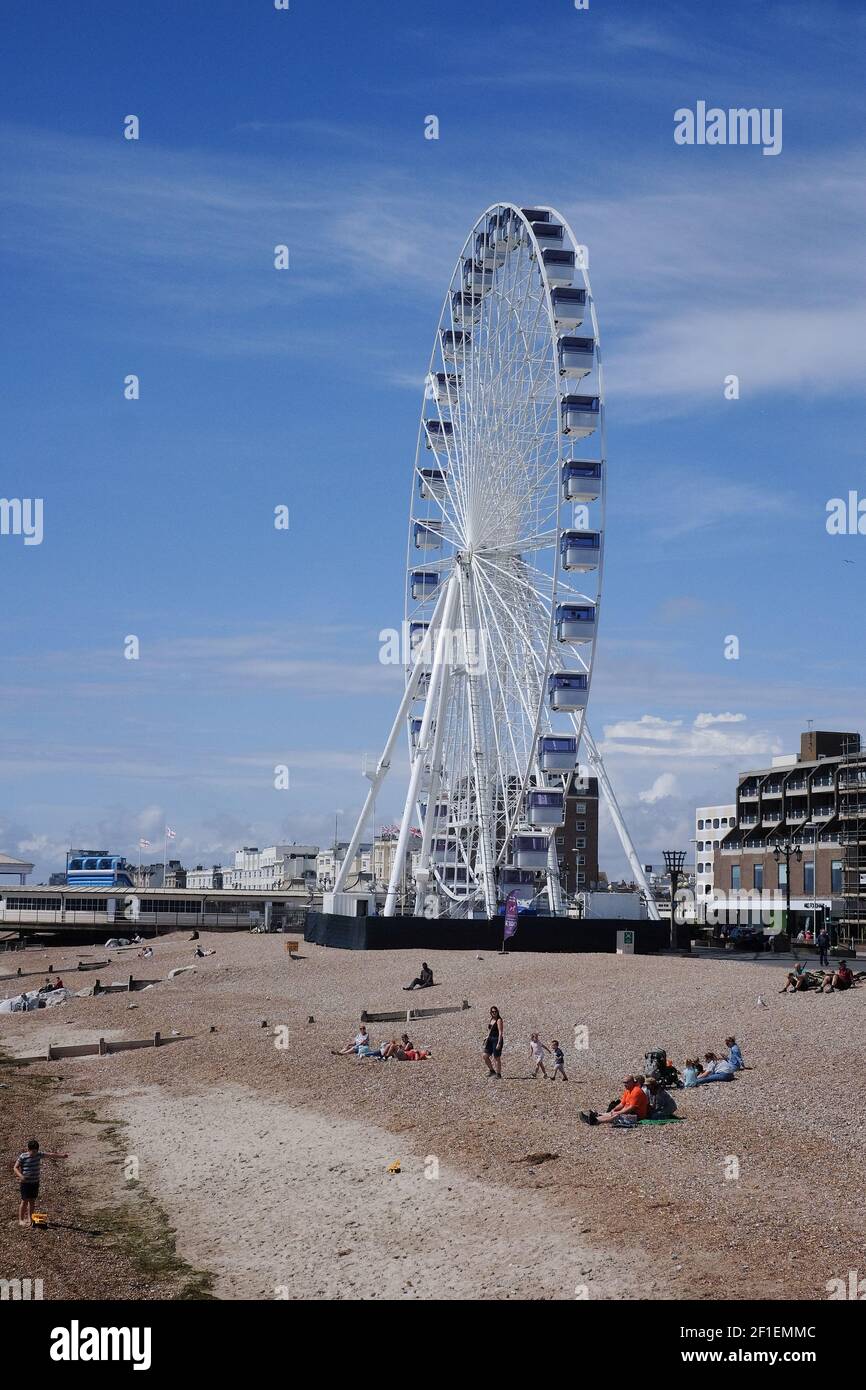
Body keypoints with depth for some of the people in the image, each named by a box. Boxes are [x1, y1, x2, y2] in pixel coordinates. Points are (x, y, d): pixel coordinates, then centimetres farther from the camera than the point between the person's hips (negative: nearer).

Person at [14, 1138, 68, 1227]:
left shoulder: (39, 1154, -1)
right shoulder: (22, 1157, -14)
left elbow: (50, 1155, 0)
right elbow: (15, 1168, -11)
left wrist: (62, 1156, -7)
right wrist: (20, 1175, -29)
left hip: (35, 1182, 5)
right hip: (25, 1182, -5)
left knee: (32, 1200, 11)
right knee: (25, 1201, -4)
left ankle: (29, 1218, 23)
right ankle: (21, 1220, 4)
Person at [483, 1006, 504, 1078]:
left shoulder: (499, 1020, -10)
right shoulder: (490, 1020, 14)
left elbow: (500, 1032, -16)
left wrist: (499, 1043, -22)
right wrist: (487, 1039, 18)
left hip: (497, 1040, -7)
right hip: (490, 1039, 7)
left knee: (497, 1058, -1)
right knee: (485, 1055, -4)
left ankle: (498, 1074, 9)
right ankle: (491, 1070, 11)